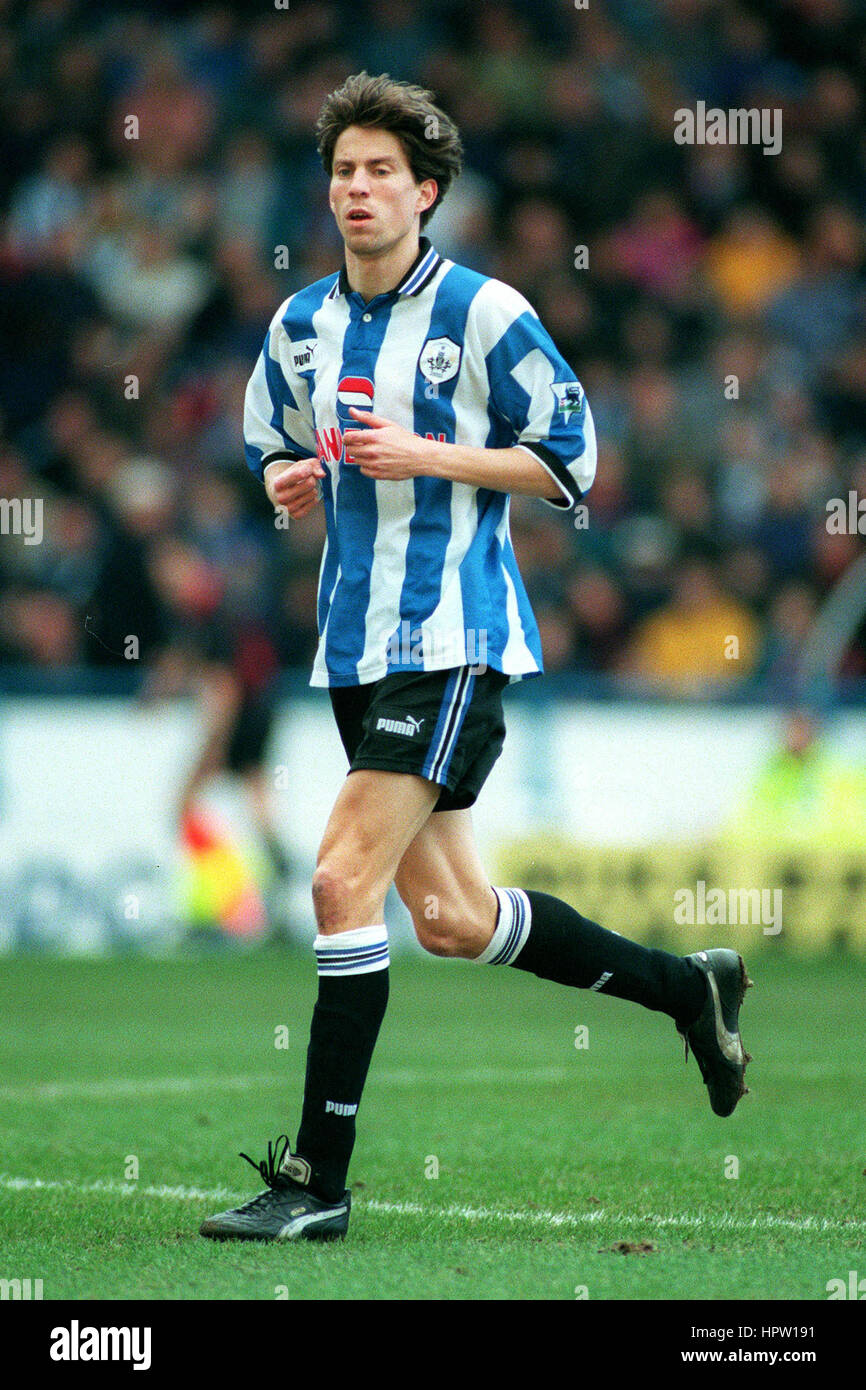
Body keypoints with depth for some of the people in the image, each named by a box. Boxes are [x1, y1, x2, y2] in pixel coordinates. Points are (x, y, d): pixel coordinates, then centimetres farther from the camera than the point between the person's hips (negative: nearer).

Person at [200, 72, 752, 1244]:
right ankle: (687, 988, 33)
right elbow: (274, 446, 24)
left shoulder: (484, 313, -7)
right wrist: (287, 480, 1)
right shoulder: (300, 326, 10)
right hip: (356, 648, 7)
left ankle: (318, 1180, -14)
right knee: (451, 919, 11)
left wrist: (428, 455, -17)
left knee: (344, 878, -18)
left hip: (454, 641, -7)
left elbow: (571, 459, -6)